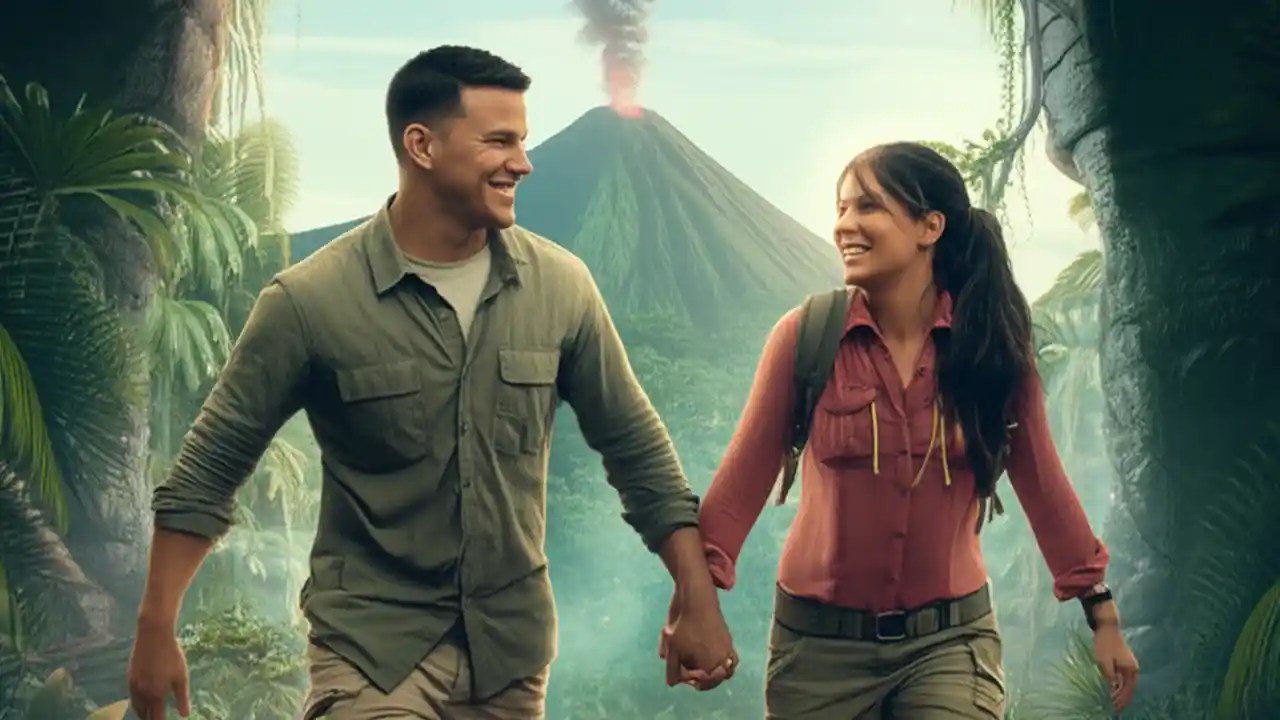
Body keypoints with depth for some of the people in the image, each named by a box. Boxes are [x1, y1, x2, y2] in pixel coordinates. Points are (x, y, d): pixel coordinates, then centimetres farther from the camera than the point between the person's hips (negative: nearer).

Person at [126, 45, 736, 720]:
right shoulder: (309, 301, -12)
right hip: (372, 640, -3)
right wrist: (155, 631, -8)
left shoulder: (561, 286, -3)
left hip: (512, 644, 4)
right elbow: (207, 470, -6)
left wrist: (699, 601, 2)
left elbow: (636, 448, 6)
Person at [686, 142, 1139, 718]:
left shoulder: (991, 344, -3)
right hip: (821, 641, 0)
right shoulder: (805, 336, -8)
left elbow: (1042, 481, 4)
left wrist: (1102, 613, 7)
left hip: (950, 640, 0)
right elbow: (746, 472, -7)